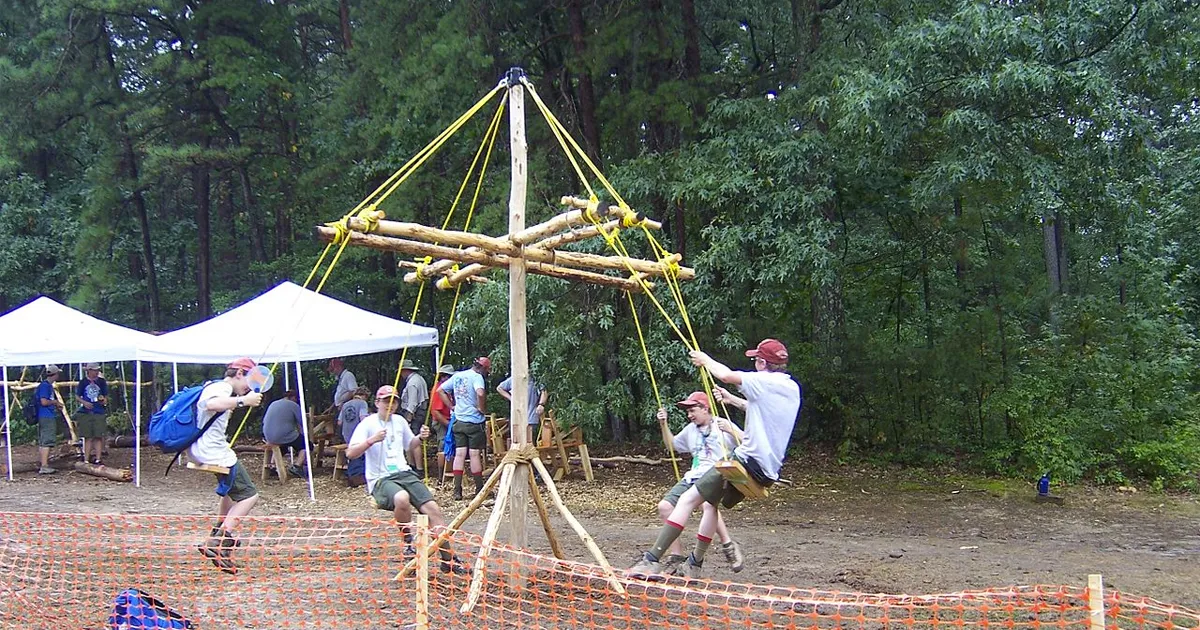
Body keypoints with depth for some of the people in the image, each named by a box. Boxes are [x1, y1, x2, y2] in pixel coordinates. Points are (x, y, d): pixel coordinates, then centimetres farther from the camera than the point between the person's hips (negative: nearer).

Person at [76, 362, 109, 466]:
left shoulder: (101, 382, 7)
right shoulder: (83, 382, 4)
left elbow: (106, 396, 14)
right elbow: (77, 396, 9)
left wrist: (104, 400, -9)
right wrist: (84, 402, -9)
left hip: (99, 412, 1)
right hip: (86, 413, -1)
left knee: (98, 437, -2)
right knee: (88, 438, 2)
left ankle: (98, 459, 2)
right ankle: (86, 459, 5)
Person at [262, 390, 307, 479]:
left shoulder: (272, 404, 19)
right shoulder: (293, 405, -2)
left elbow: (264, 421, 24)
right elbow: (302, 423, -4)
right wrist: (302, 434, 15)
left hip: (269, 437, 7)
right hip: (285, 437, -7)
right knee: (306, 445, 8)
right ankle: (296, 467, -11)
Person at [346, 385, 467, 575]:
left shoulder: (400, 421, 14)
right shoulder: (368, 423, -3)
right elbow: (350, 453, -14)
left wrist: (420, 437, 11)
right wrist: (372, 440, -28)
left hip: (405, 473, 6)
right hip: (380, 479, -6)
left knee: (432, 508, -12)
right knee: (402, 498, -39)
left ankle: (448, 559, -4)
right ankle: (407, 541, -12)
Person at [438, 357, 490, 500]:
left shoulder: (457, 376, 11)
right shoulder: (477, 377, -11)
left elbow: (440, 390, 17)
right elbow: (480, 393, -30)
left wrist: (453, 406, 13)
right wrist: (481, 408, -14)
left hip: (458, 421, 6)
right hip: (474, 422, -6)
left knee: (459, 454, 3)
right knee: (475, 454, 1)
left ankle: (457, 491, 0)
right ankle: (479, 490, 8)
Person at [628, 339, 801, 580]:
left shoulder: (766, 382, -12)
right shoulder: (792, 389, 14)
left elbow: (726, 375, -19)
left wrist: (705, 360, -1)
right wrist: (732, 399, 30)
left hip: (749, 461, -9)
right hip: (769, 470, 9)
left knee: (688, 499, -11)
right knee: (712, 502, 27)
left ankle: (652, 560, -18)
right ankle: (694, 564, 30)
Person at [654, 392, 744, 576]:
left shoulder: (723, 425, -1)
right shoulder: (691, 429, 21)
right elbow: (672, 445, 34)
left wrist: (731, 430, -23)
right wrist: (663, 425, 20)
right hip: (693, 478, 8)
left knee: (708, 504, -40)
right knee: (664, 506, -10)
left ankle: (729, 546, -24)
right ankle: (675, 556, -3)